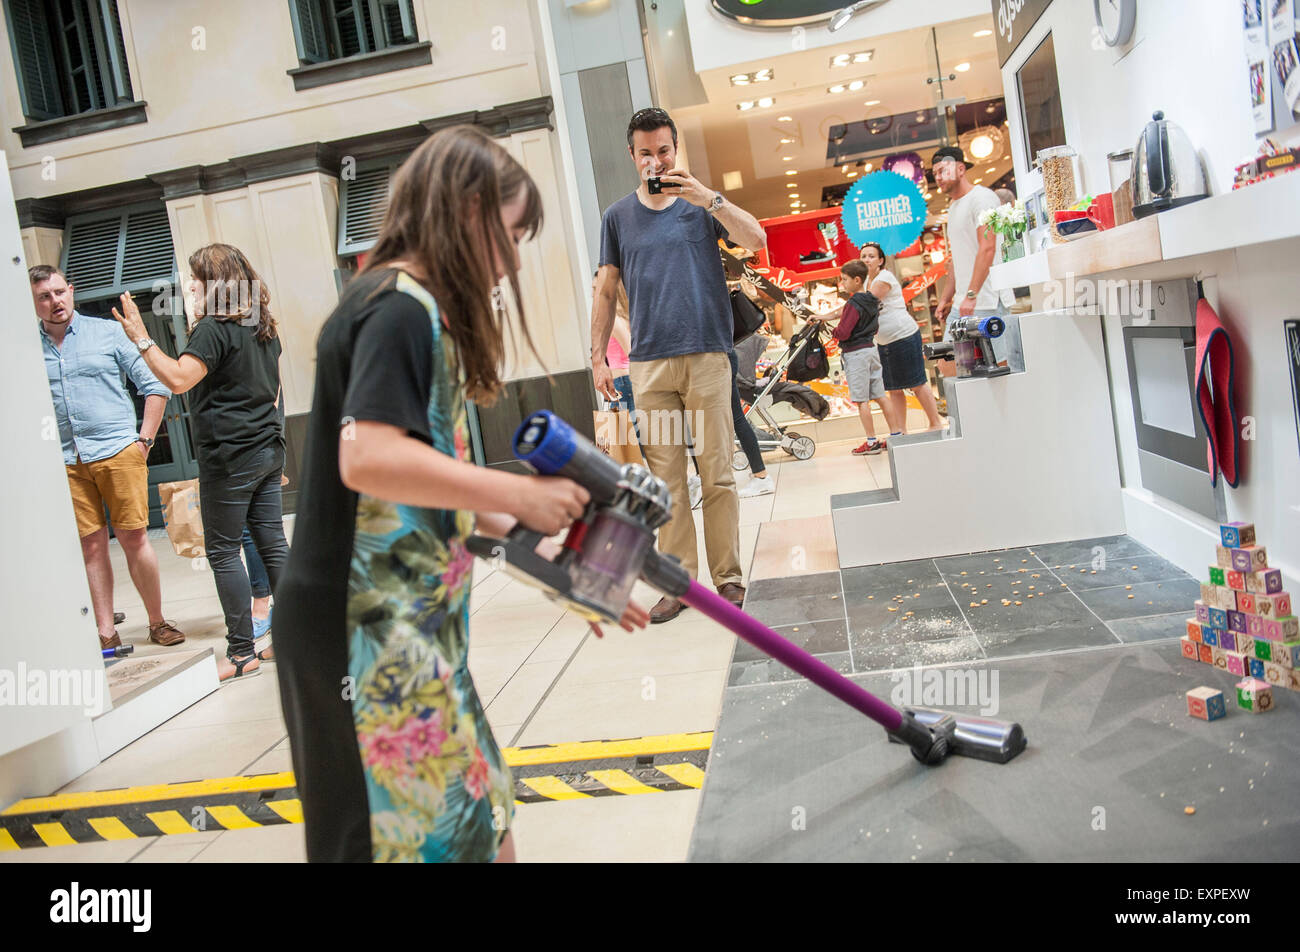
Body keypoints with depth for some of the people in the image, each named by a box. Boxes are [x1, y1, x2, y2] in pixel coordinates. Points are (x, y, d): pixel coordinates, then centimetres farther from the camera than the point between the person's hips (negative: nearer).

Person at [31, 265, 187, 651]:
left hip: (118, 451, -2)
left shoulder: (108, 332, 5)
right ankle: (106, 633, 9)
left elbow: (155, 385, 5)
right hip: (65, 463, 2)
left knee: (134, 538, -2)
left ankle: (157, 622, 9)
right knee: (91, 545, 3)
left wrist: (144, 439, -1)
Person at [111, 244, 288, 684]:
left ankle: (241, 652, 2)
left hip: (230, 457, -8)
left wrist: (141, 338, -16)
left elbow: (178, 379, -22)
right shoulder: (263, 326, 13)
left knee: (223, 553, 0)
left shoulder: (213, 328, -12)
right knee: (272, 544, 10)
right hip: (267, 449, 8)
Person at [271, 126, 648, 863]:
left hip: (412, 631, 10)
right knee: (428, 835, 0)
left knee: (479, 821, 16)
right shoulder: (401, 309, -14)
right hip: (371, 637, -10)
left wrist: (559, 568, 15)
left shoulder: (421, 313, 15)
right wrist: (519, 495, -20)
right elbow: (367, 459, -29)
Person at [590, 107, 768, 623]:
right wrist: (597, 357, 9)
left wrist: (707, 196, -18)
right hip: (648, 364, 2)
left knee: (717, 476, -1)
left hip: (706, 357, -1)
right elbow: (606, 291, 15)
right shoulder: (618, 217, 13)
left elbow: (756, 240, -6)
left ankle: (728, 576, 10)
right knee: (666, 479, 2)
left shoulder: (701, 203, 8)